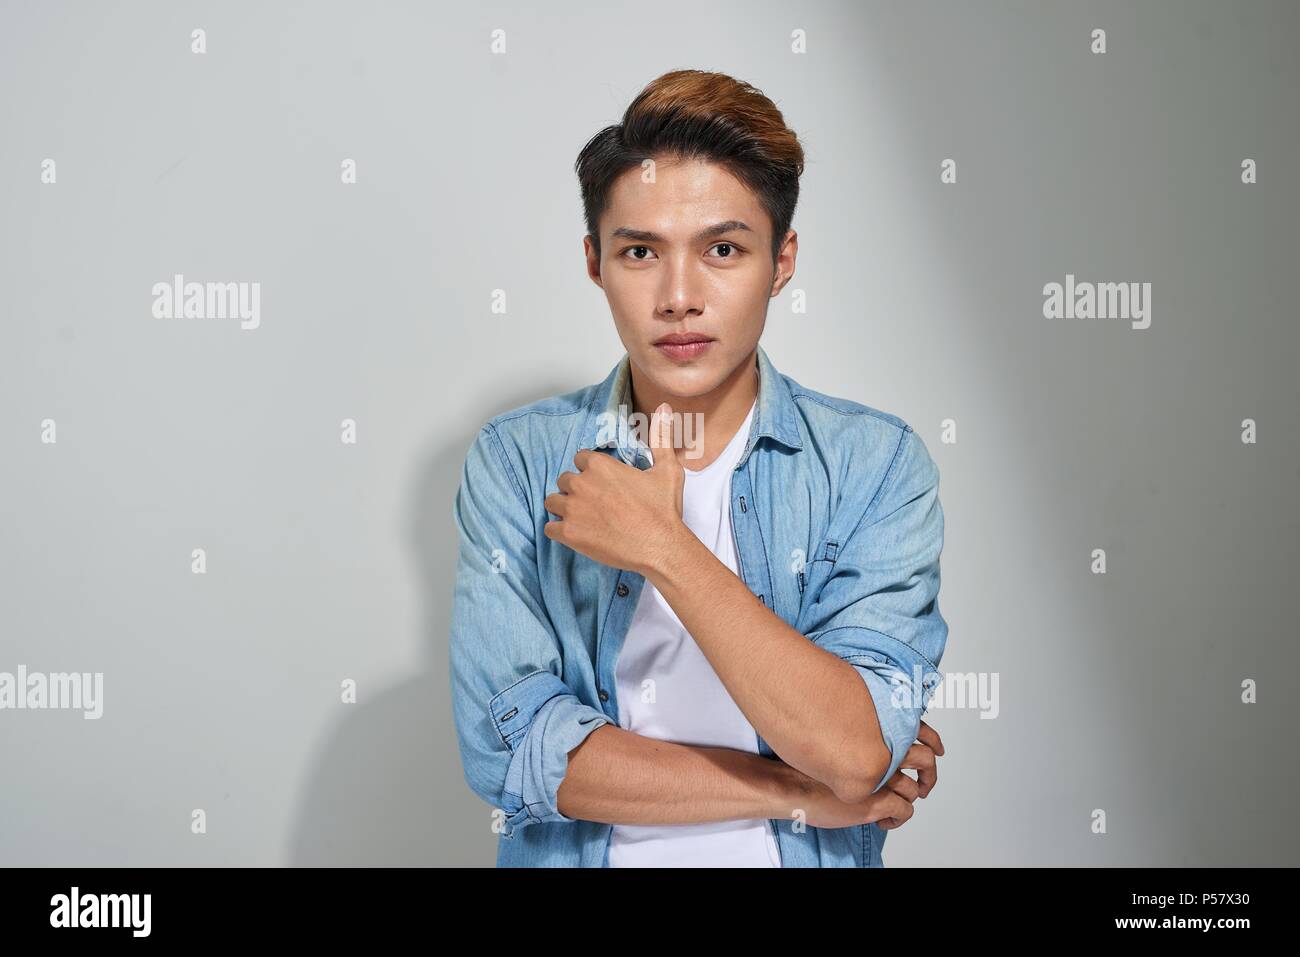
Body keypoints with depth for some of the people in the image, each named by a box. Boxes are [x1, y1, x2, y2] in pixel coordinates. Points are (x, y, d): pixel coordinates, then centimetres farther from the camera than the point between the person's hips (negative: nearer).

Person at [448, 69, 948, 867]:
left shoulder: (876, 464, -6)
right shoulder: (517, 463, -5)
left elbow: (857, 752, -16)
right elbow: (507, 747, -13)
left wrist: (664, 547, -20)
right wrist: (799, 790, -13)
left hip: (803, 851, 1)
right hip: (580, 855, 0)